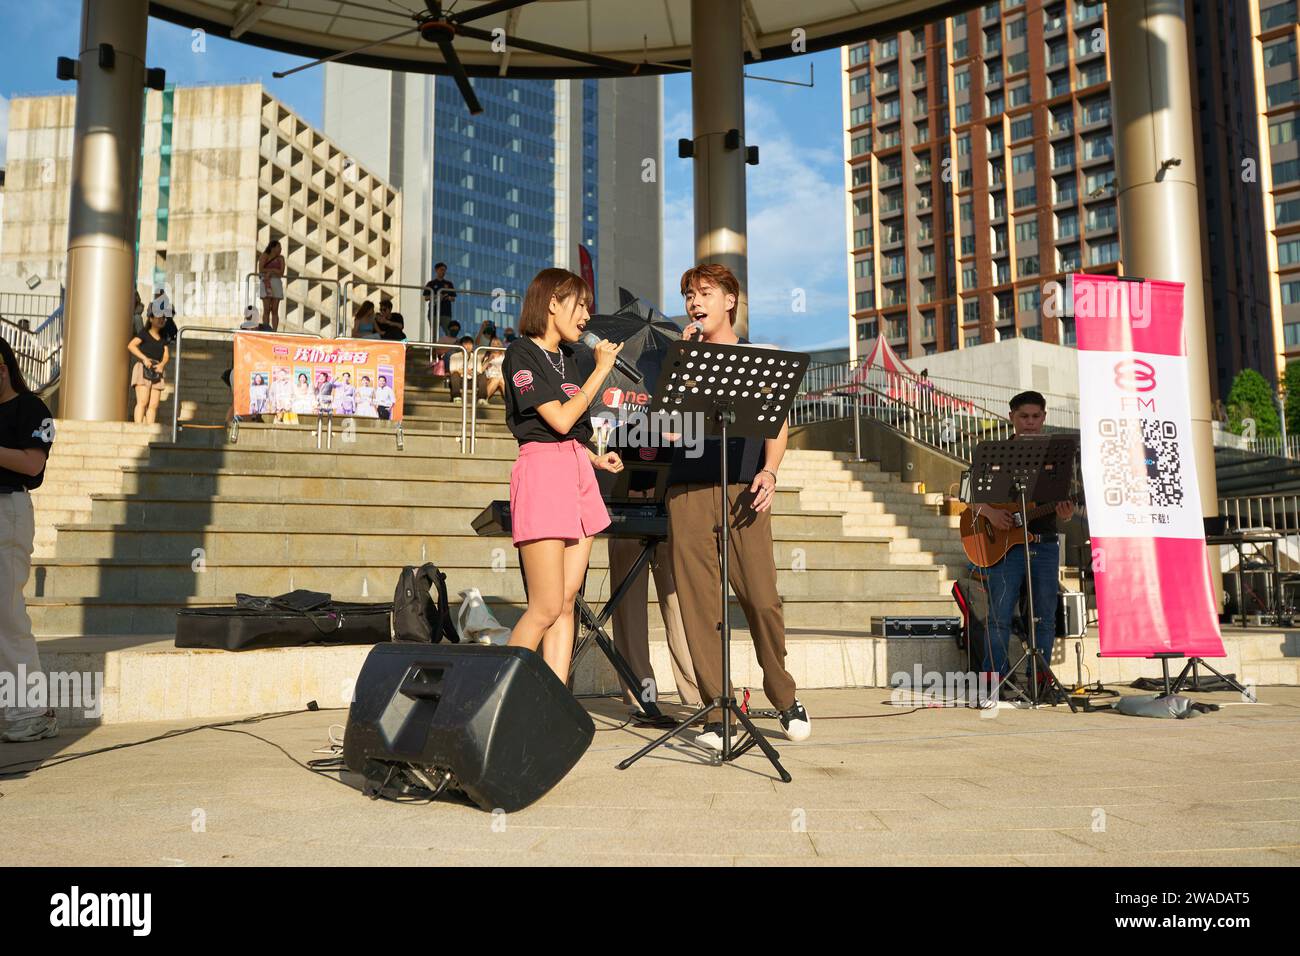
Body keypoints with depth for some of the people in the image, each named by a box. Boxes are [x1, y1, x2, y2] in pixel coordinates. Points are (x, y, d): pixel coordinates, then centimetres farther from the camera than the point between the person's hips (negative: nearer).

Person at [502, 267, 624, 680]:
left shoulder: (571, 358, 18)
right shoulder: (521, 354, -6)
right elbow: (560, 420, -14)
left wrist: (596, 458, 9)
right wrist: (601, 370, -7)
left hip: (577, 471, 8)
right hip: (541, 470, -8)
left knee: (567, 602, 5)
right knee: (546, 608, -8)